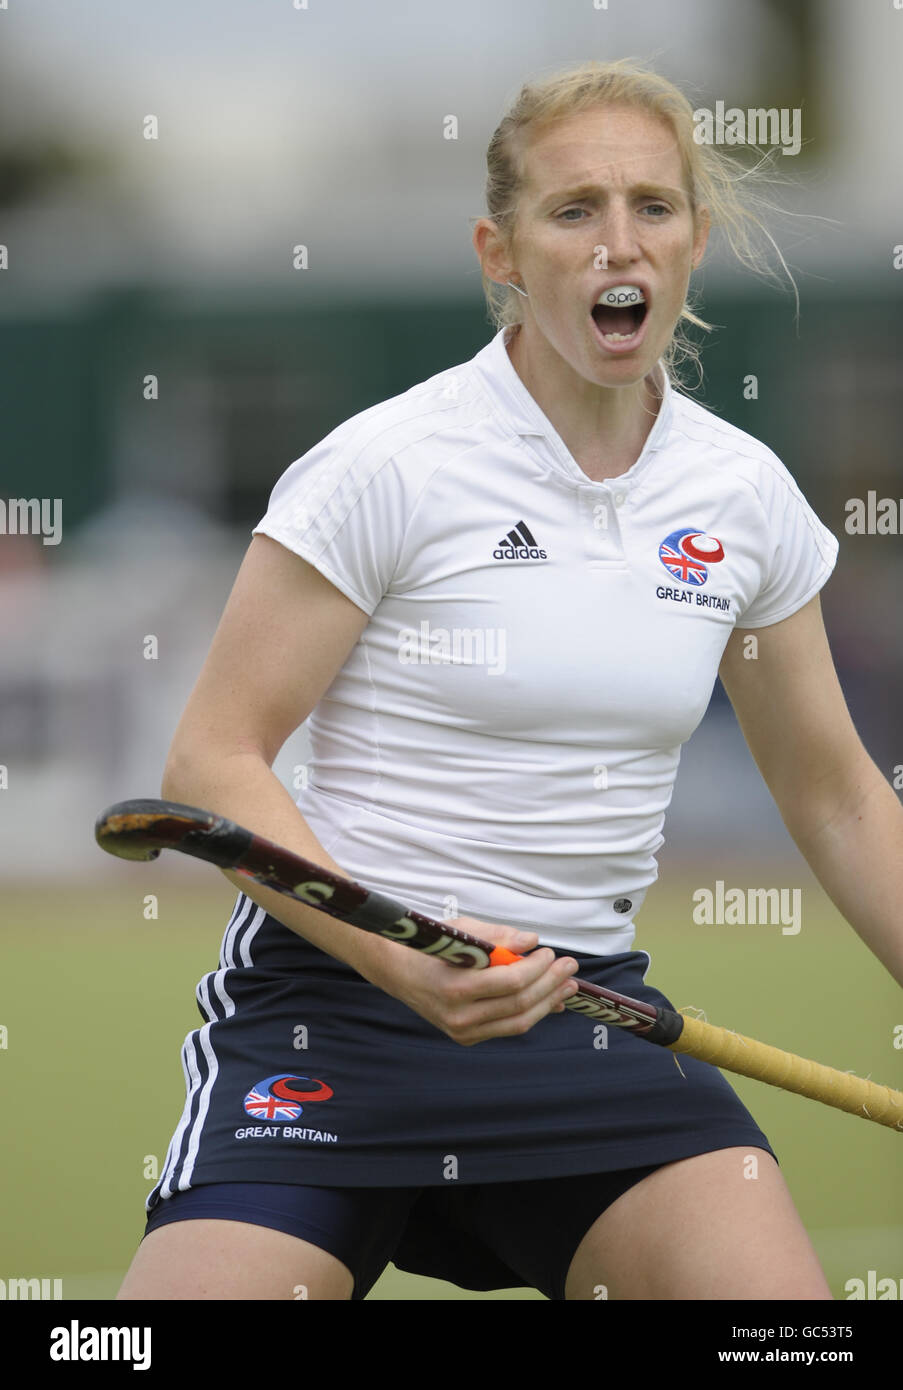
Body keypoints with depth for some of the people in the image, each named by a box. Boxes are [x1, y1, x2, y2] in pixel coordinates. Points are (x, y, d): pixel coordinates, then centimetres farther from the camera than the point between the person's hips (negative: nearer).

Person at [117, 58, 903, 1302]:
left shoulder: (746, 493, 5)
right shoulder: (389, 466, -9)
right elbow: (212, 763, -9)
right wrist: (400, 962, -23)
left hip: (589, 1008, 4)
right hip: (330, 998, -4)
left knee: (781, 1307, -17)